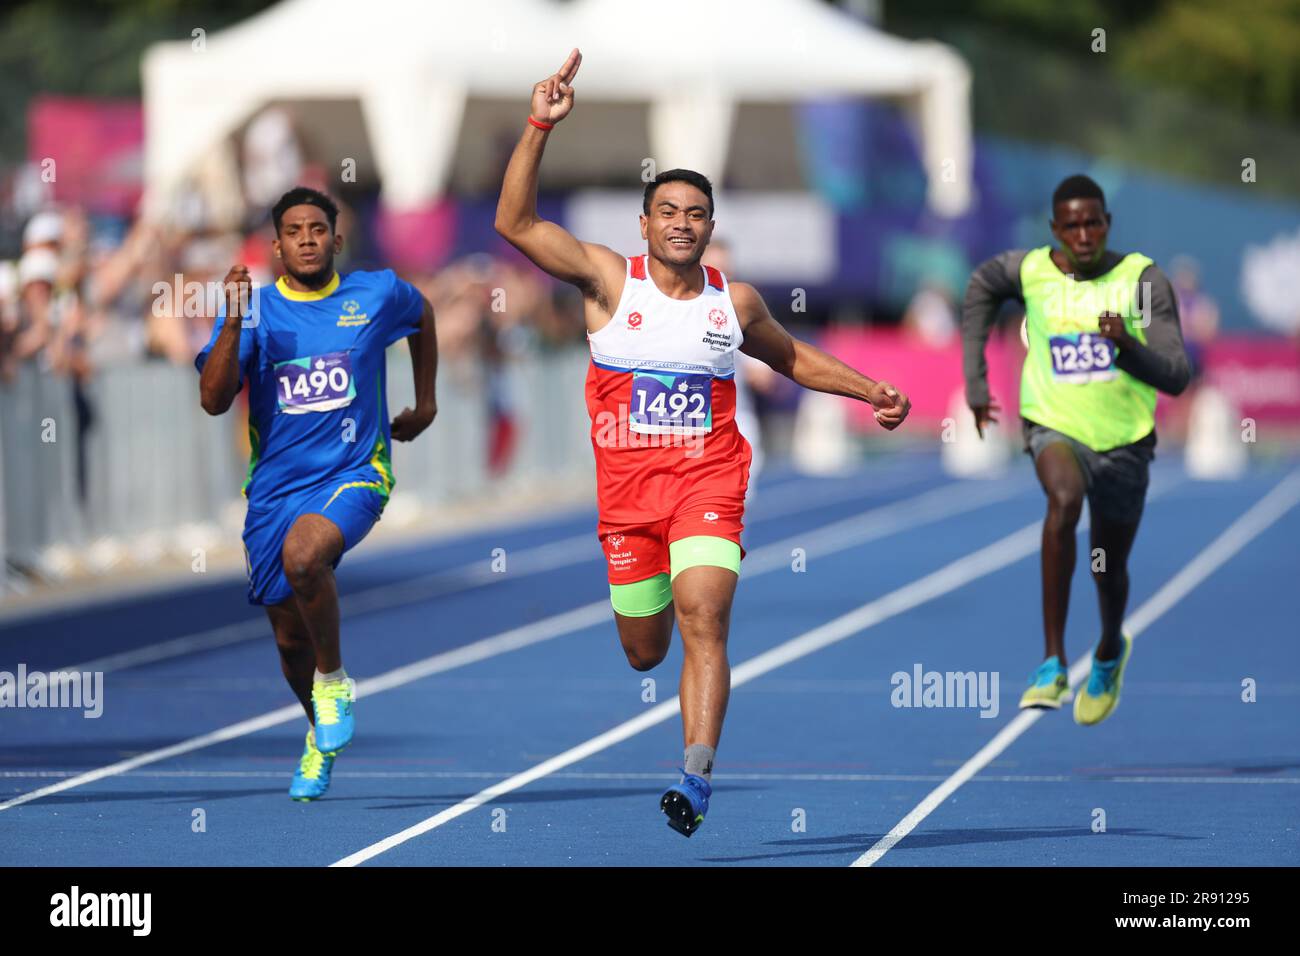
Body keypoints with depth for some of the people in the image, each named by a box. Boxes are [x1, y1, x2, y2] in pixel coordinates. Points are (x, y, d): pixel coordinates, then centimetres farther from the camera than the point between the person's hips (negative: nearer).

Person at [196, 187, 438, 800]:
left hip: (353, 475, -2)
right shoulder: (254, 309, -3)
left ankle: (333, 681, -10)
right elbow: (213, 400, -14)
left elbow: (422, 313, 24)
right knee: (290, 639, 10)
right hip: (275, 489, 2)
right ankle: (322, 735, 39)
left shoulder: (377, 294, -1)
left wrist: (424, 403, 25)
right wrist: (235, 322, -25)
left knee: (302, 555, -34)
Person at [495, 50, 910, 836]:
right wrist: (540, 128, -23)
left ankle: (698, 778, -28)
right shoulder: (609, 280, -2)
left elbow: (792, 357, 26)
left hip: (709, 482, 0)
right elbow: (516, 222, -13)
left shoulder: (735, 301, 6)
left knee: (703, 622, -22)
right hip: (627, 489, 0)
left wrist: (870, 391, 17)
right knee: (644, 653, 9)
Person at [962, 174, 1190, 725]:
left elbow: (1176, 377, -12)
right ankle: (1053, 665, -35)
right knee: (1065, 498, -35)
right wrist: (975, 379, 16)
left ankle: (1110, 653, 52)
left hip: (1125, 439, 1)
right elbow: (981, 286, 19)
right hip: (1056, 428, -1)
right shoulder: (1029, 270, -6)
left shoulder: (1142, 280, -10)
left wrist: (1127, 344, -31)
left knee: (1110, 569, 14)